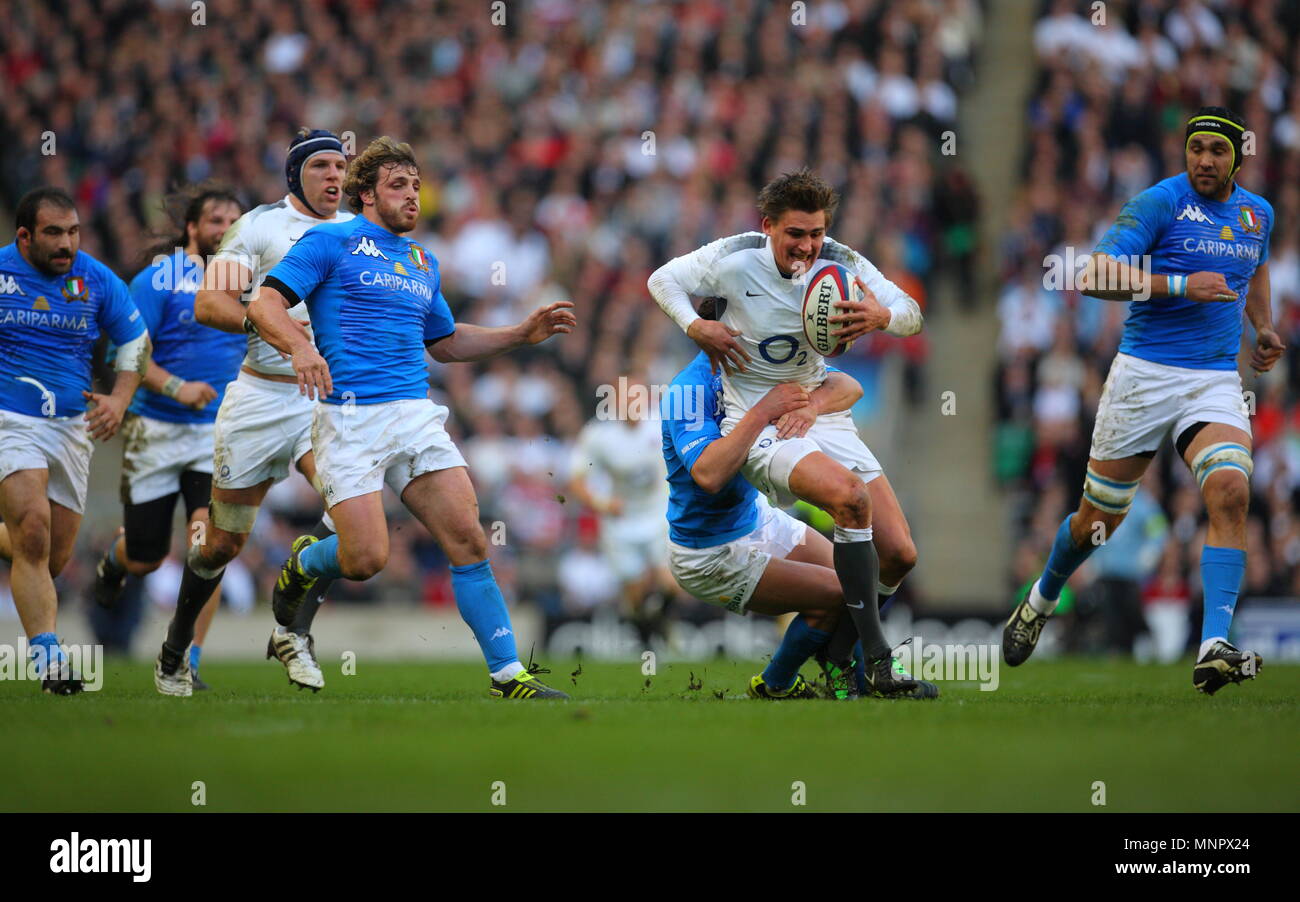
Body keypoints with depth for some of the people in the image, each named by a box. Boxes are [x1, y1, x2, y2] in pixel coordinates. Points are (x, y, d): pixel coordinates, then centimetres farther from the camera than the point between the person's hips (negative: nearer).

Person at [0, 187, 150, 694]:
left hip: (71, 426, 4)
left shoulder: (97, 280, 1)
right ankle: (48, 658, -18)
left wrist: (119, 399, -3)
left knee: (53, 558, 4)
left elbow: (135, 343, 12)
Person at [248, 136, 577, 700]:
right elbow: (265, 304, -5)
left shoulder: (423, 262, 21)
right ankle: (303, 563, 20)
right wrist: (299, 347, -25)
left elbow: (444, 342, 33)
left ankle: (507, 675, -5)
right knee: (367, 559, -15)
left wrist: (523, 334, 23)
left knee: (468, 540, -8)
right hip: (350, 416, -5)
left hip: (416, 416, 5)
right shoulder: (331, 243, 2)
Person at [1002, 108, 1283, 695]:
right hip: (1145, 375, -3)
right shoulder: (1160, 202, -9)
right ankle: (1040, 602, 39)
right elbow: (1096, 277, -18)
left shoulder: (1257, 213, 11)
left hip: (1216, 379, 3)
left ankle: (1213, 649, -29)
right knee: (1100, 519, 7)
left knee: (1230, 491, -23)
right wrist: (1181, 285, -24)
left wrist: (1263, 327, 19)